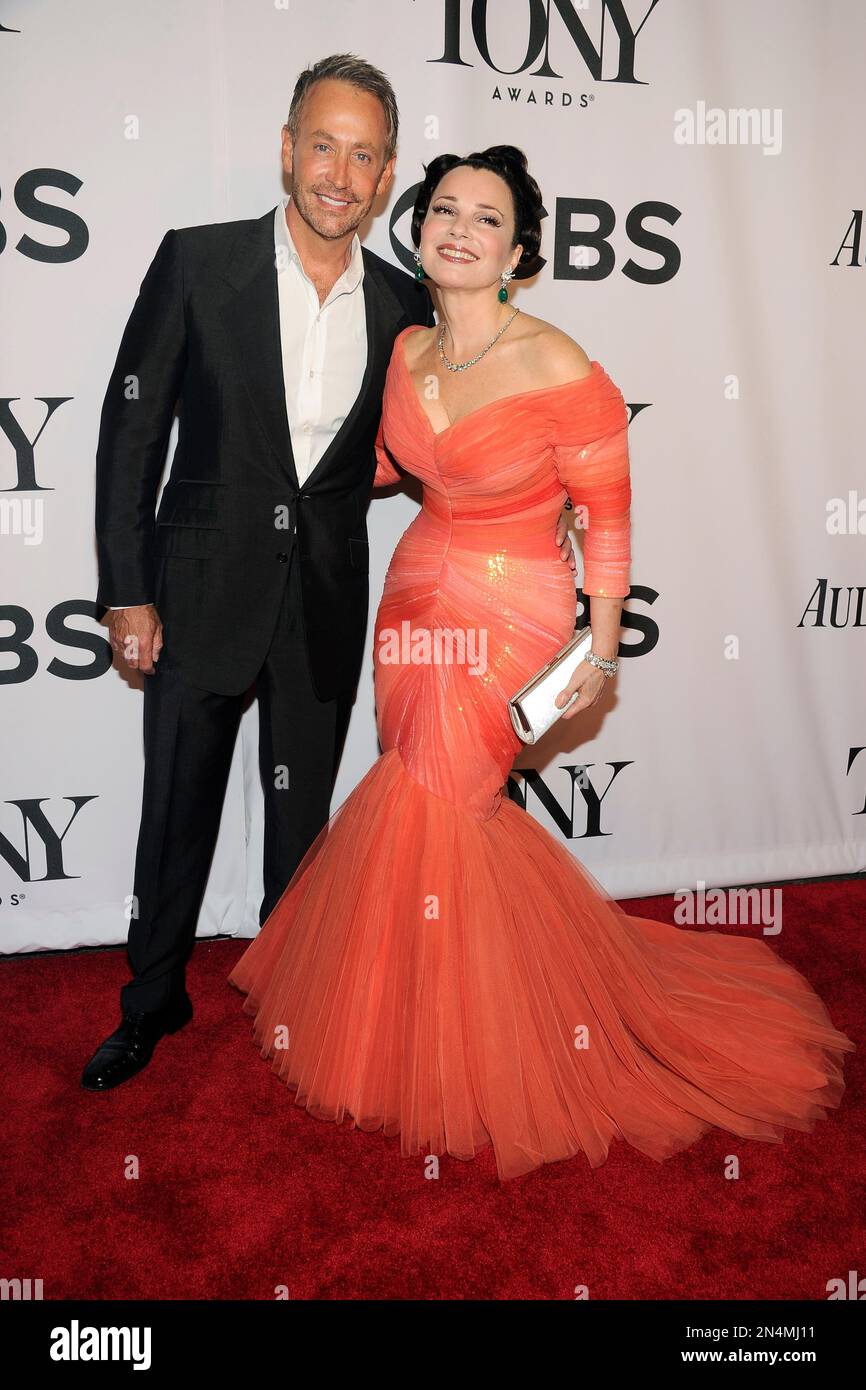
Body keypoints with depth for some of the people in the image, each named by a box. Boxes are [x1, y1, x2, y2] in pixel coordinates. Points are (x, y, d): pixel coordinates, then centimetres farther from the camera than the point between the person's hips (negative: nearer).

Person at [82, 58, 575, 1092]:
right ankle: (154, 1000, 35)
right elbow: (131, 428, -5)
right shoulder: (198, 262, -7)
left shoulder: (402, 307, 1)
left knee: (302, 815, 16)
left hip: (327, 602, 2)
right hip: (203, 588, -2)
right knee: (177, 812, 10)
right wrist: (127, 591, -8)